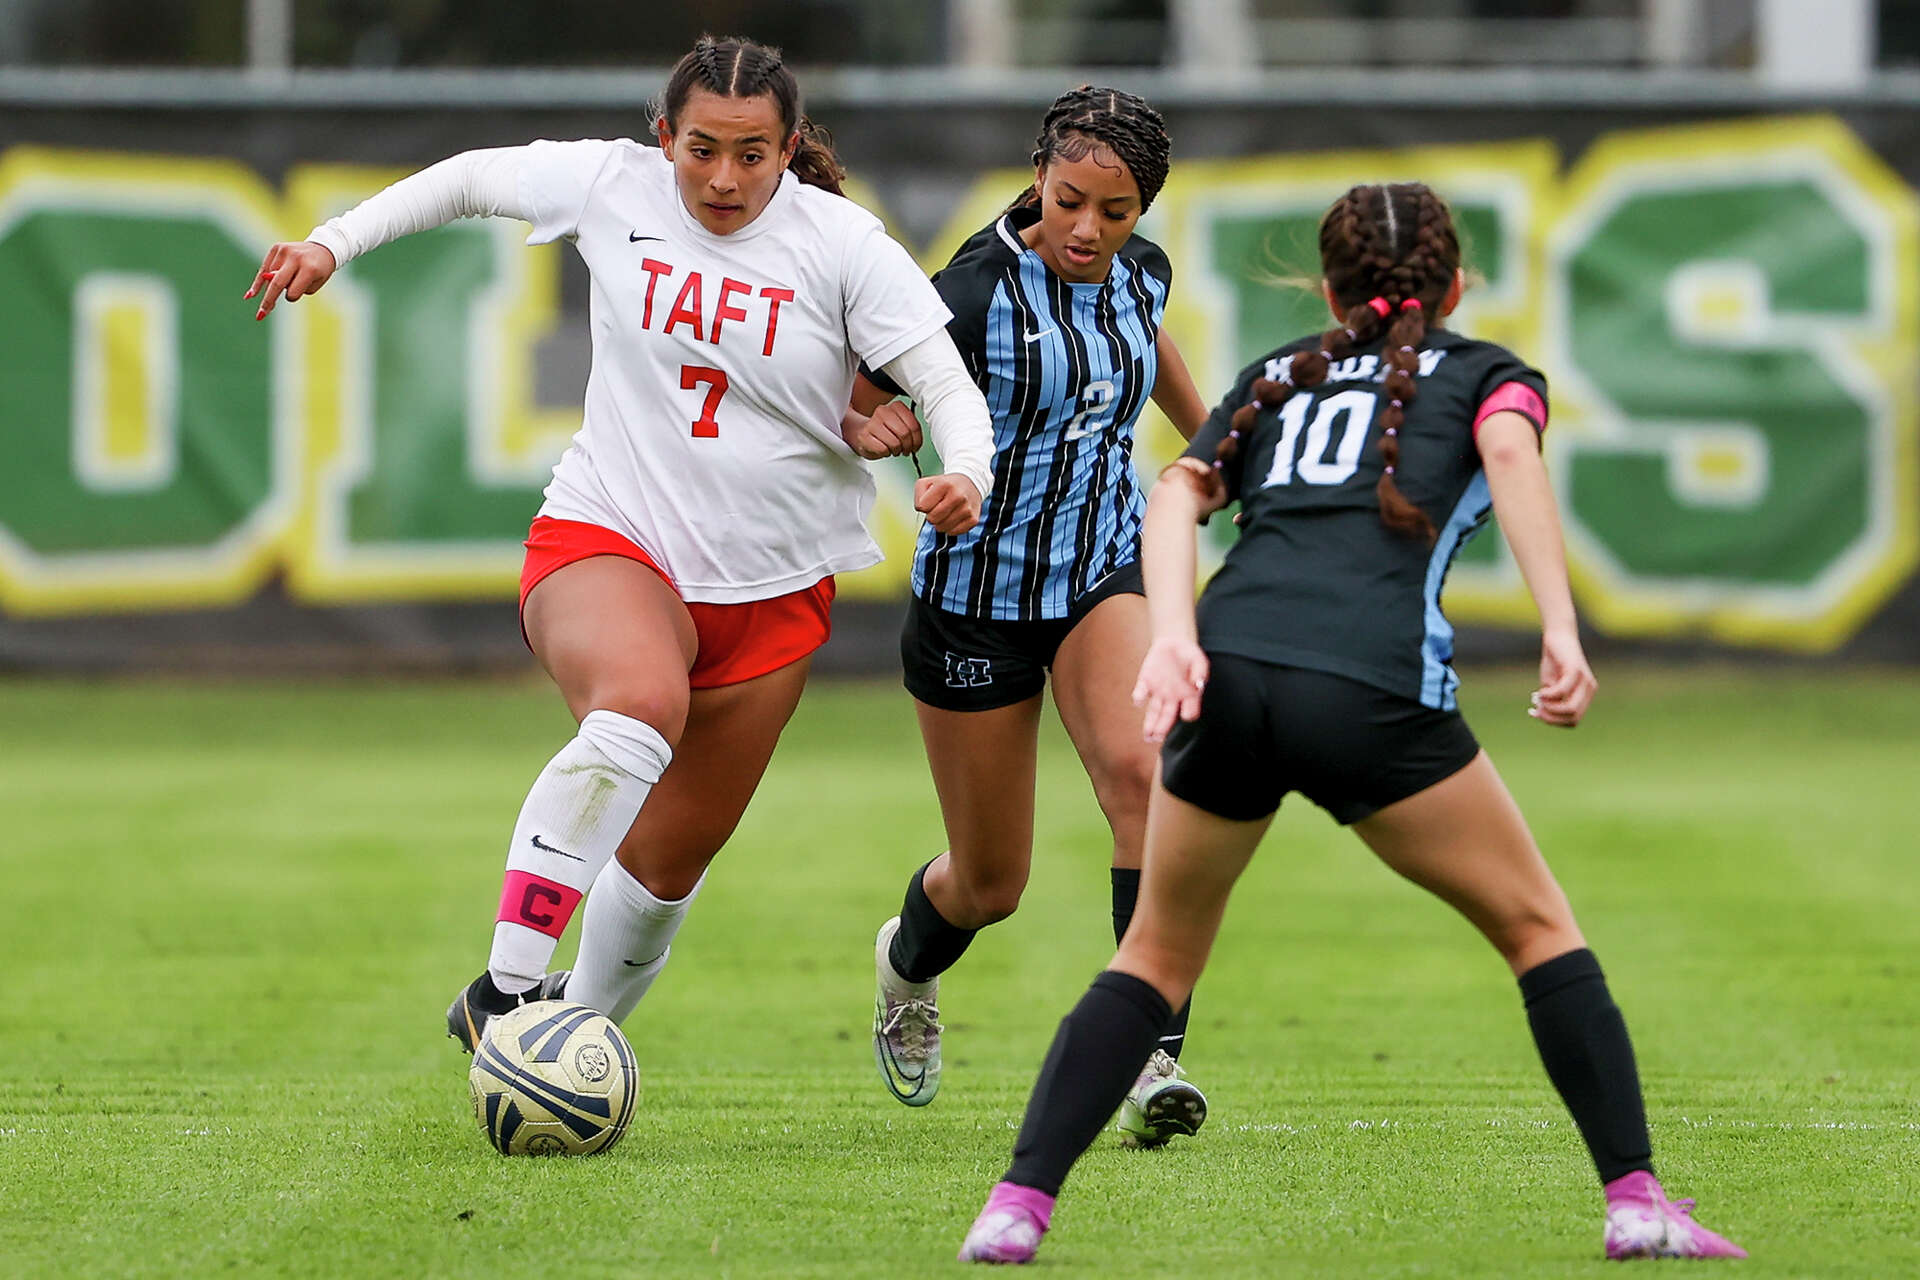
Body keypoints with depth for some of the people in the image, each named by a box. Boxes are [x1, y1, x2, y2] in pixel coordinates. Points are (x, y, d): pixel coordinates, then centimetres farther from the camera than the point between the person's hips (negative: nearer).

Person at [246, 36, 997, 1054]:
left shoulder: (843, 244, -9)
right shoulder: (614, 187, -6)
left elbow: (950, 390, -10)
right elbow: (470, 178, 12)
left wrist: (966, 479, -31)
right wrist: (334, 242, 5)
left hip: (770, 587, 2)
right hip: (607, 544, -2)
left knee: (668, 861, 10)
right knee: (640, 706, -36)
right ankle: (504, 988, -36)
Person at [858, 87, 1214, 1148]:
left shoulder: (1140, 273, -3)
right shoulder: (978, 294, -20)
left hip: (1104, 572, 3)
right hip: (977, 594, -3)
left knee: (1141, 770, -28)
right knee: (991, 883, 9)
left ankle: (1152, 1060, -29)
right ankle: (907, 966, 47)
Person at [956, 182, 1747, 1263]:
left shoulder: (1277, 377, 30)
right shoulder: (1487, 373, 21)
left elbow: (1178, 496, 12)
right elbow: (1512, 456, -3)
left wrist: (1173, 639, -1)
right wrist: (1561, 633, -12)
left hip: (1227, 676, 3)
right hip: (1371, 691, -3)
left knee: (1160, 953, 20)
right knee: (1536, 926, 14)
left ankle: (1019, 1205, 6)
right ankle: (1636, 1200, 6)